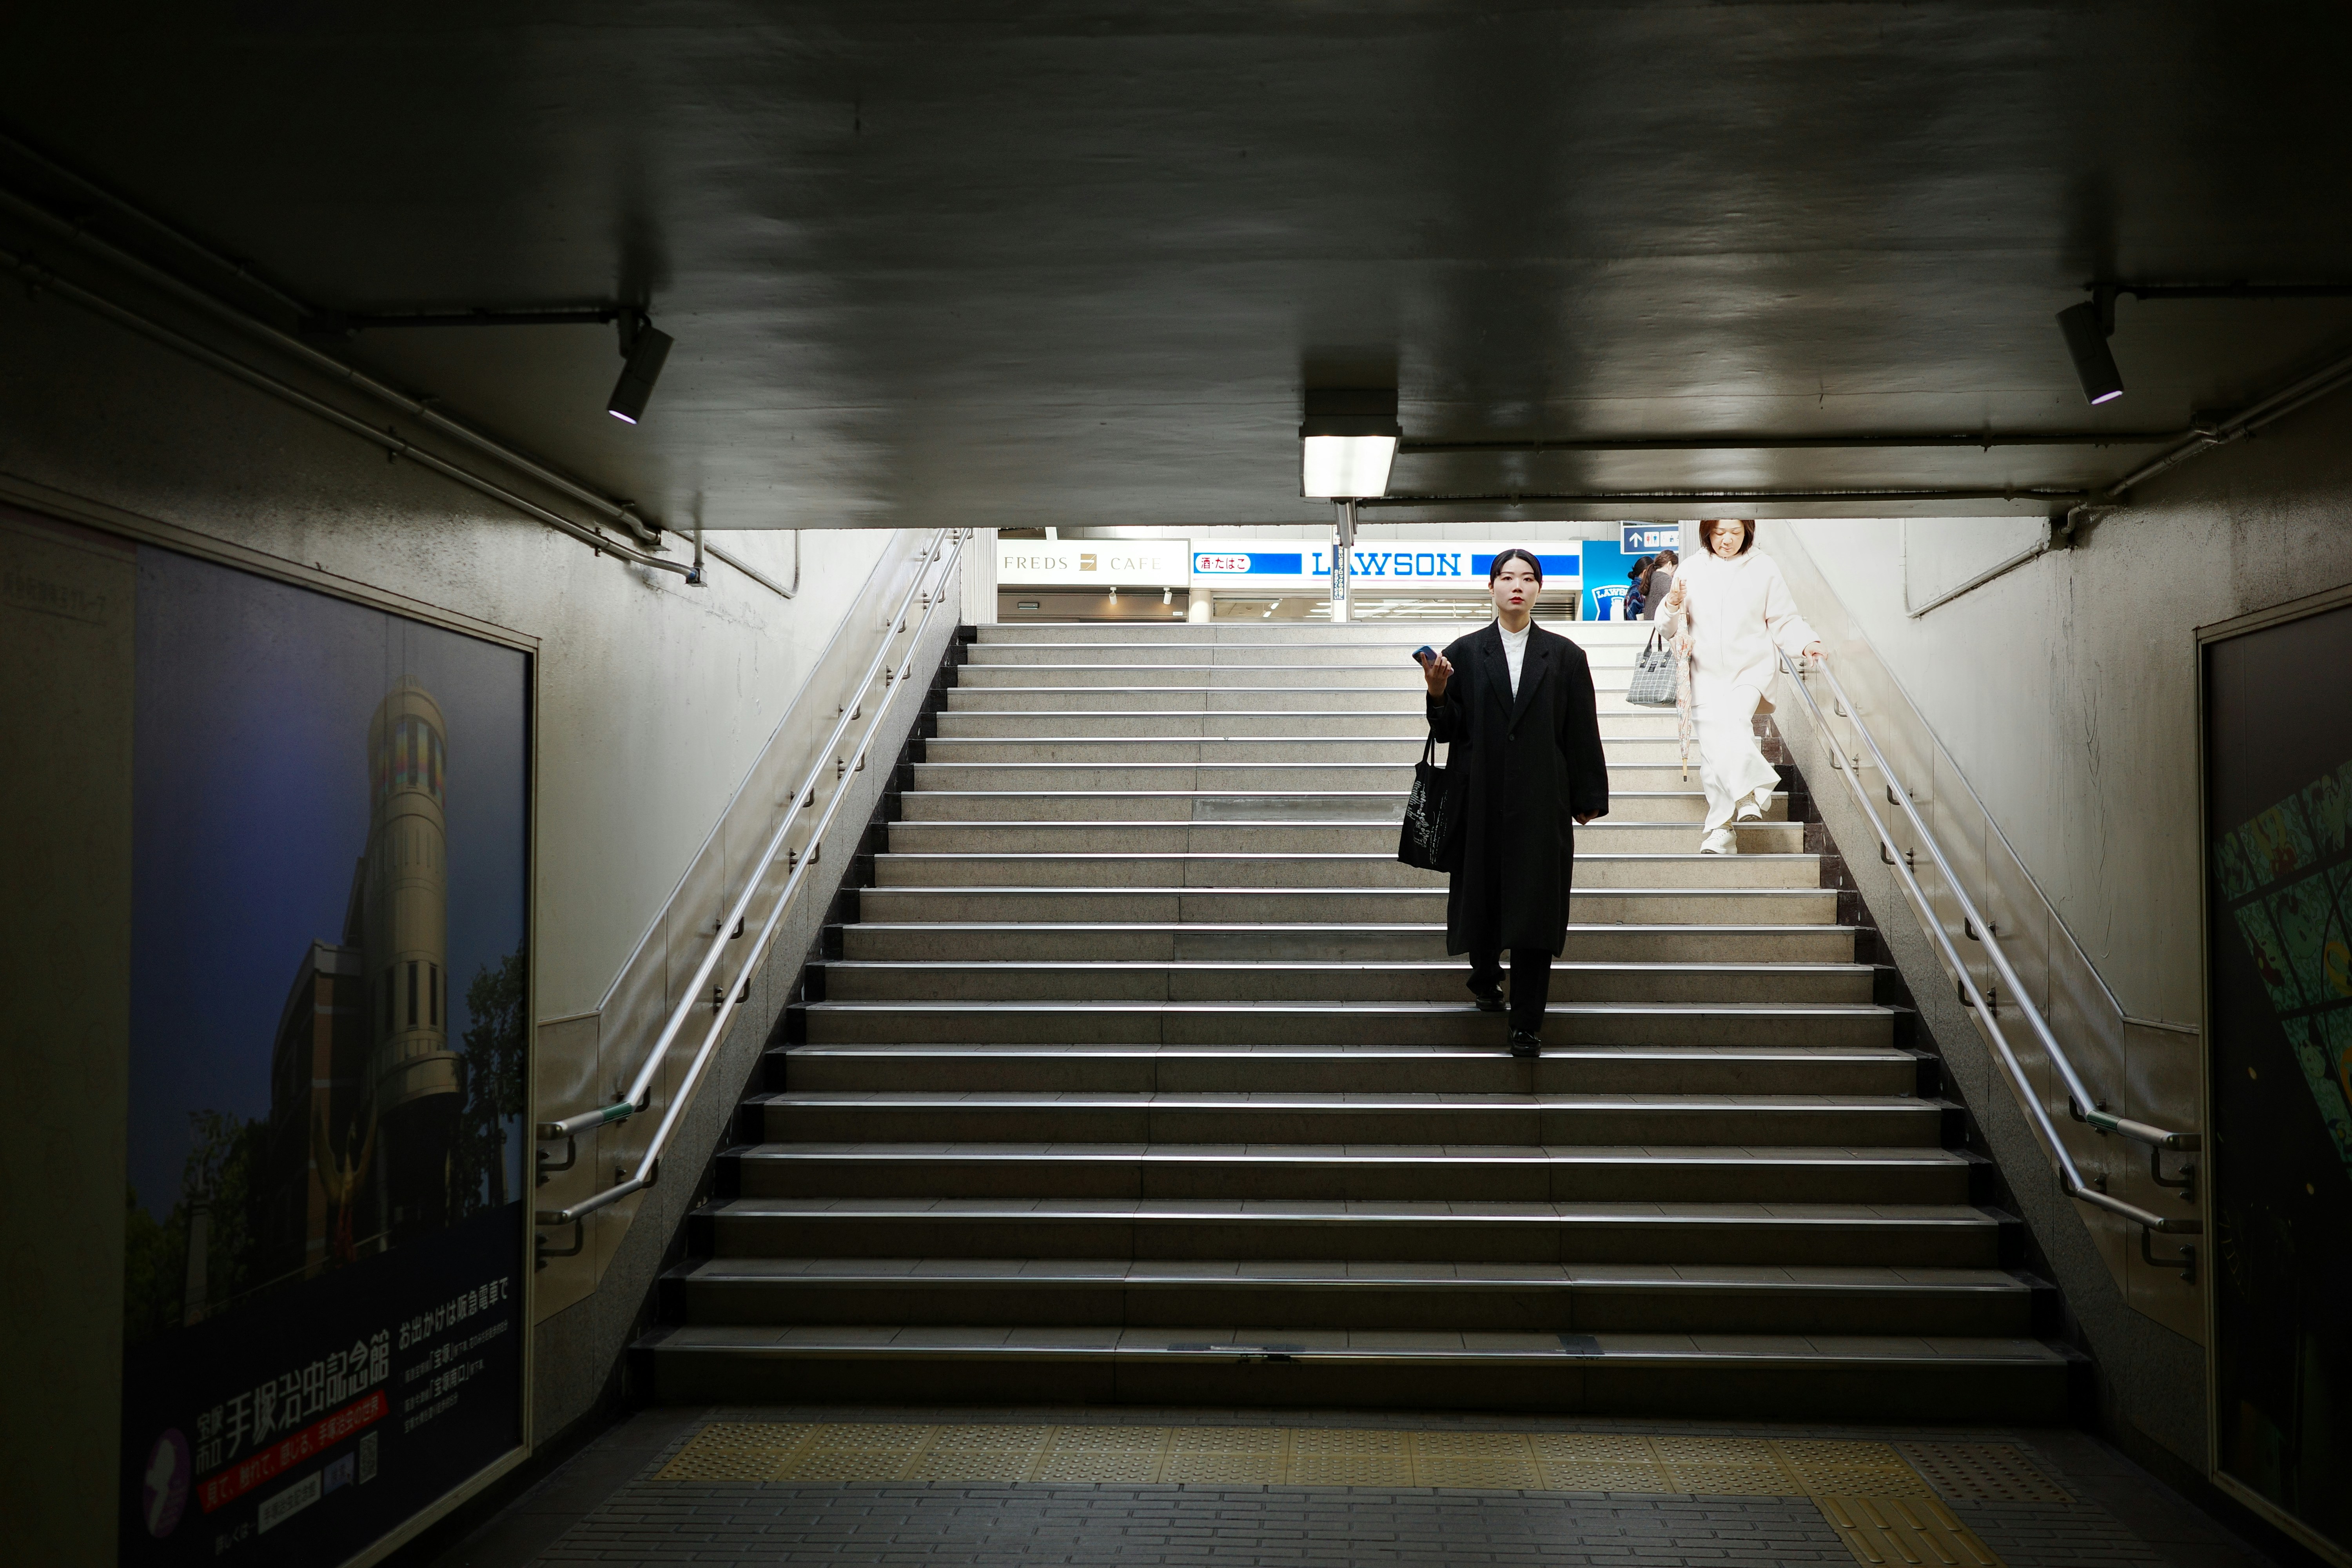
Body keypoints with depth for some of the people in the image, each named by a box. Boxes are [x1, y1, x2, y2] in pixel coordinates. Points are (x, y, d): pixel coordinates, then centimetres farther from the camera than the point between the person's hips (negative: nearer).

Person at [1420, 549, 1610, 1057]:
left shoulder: (1565, 656, 3)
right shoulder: (1464, 653, 2)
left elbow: (1583, 732, 4)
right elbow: (1447, 731, 2)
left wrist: (1588, 798, 3)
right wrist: (1439, 694, -17)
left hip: (1542, 803, -1)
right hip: (1480, 801, 1)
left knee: (1536, 909, -1)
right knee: (1480, 896, 12)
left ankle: (1527, 1025, 6)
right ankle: (1485, 980, 41)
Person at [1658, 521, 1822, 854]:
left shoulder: (1764, 569, 4)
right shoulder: (1691, 571, 4)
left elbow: (1784, 621, 8)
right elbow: (1670, 630, 8)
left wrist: (1806, 643, -10)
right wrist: (1673, 607, -13)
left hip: (1750, 668, -1)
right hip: (1706, 672, 1)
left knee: (1733, 723, -28)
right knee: (1713, 745, -10)